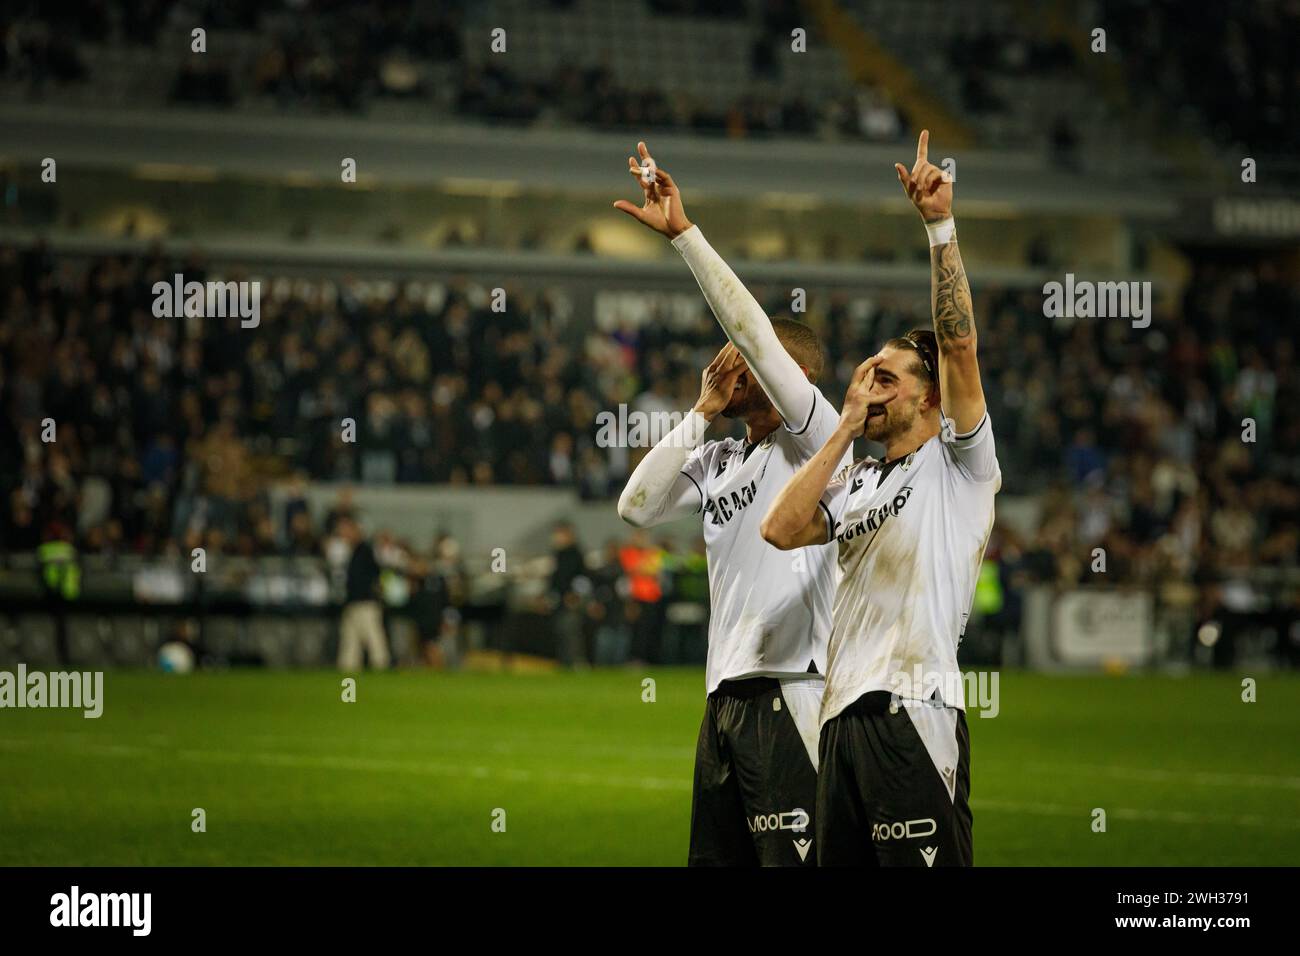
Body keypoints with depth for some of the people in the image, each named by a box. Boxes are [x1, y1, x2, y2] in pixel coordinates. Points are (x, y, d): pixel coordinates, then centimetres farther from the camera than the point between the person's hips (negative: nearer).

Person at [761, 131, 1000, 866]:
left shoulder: (958, 464, 5)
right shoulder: (858, 482, 24)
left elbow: (959, 344, -9)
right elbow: (782, 530, 8)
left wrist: (940, 224, -11)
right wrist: (848, 428, 10)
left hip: (915, 712, -7)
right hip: (844, 714, 7)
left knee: (925, 862, -13)